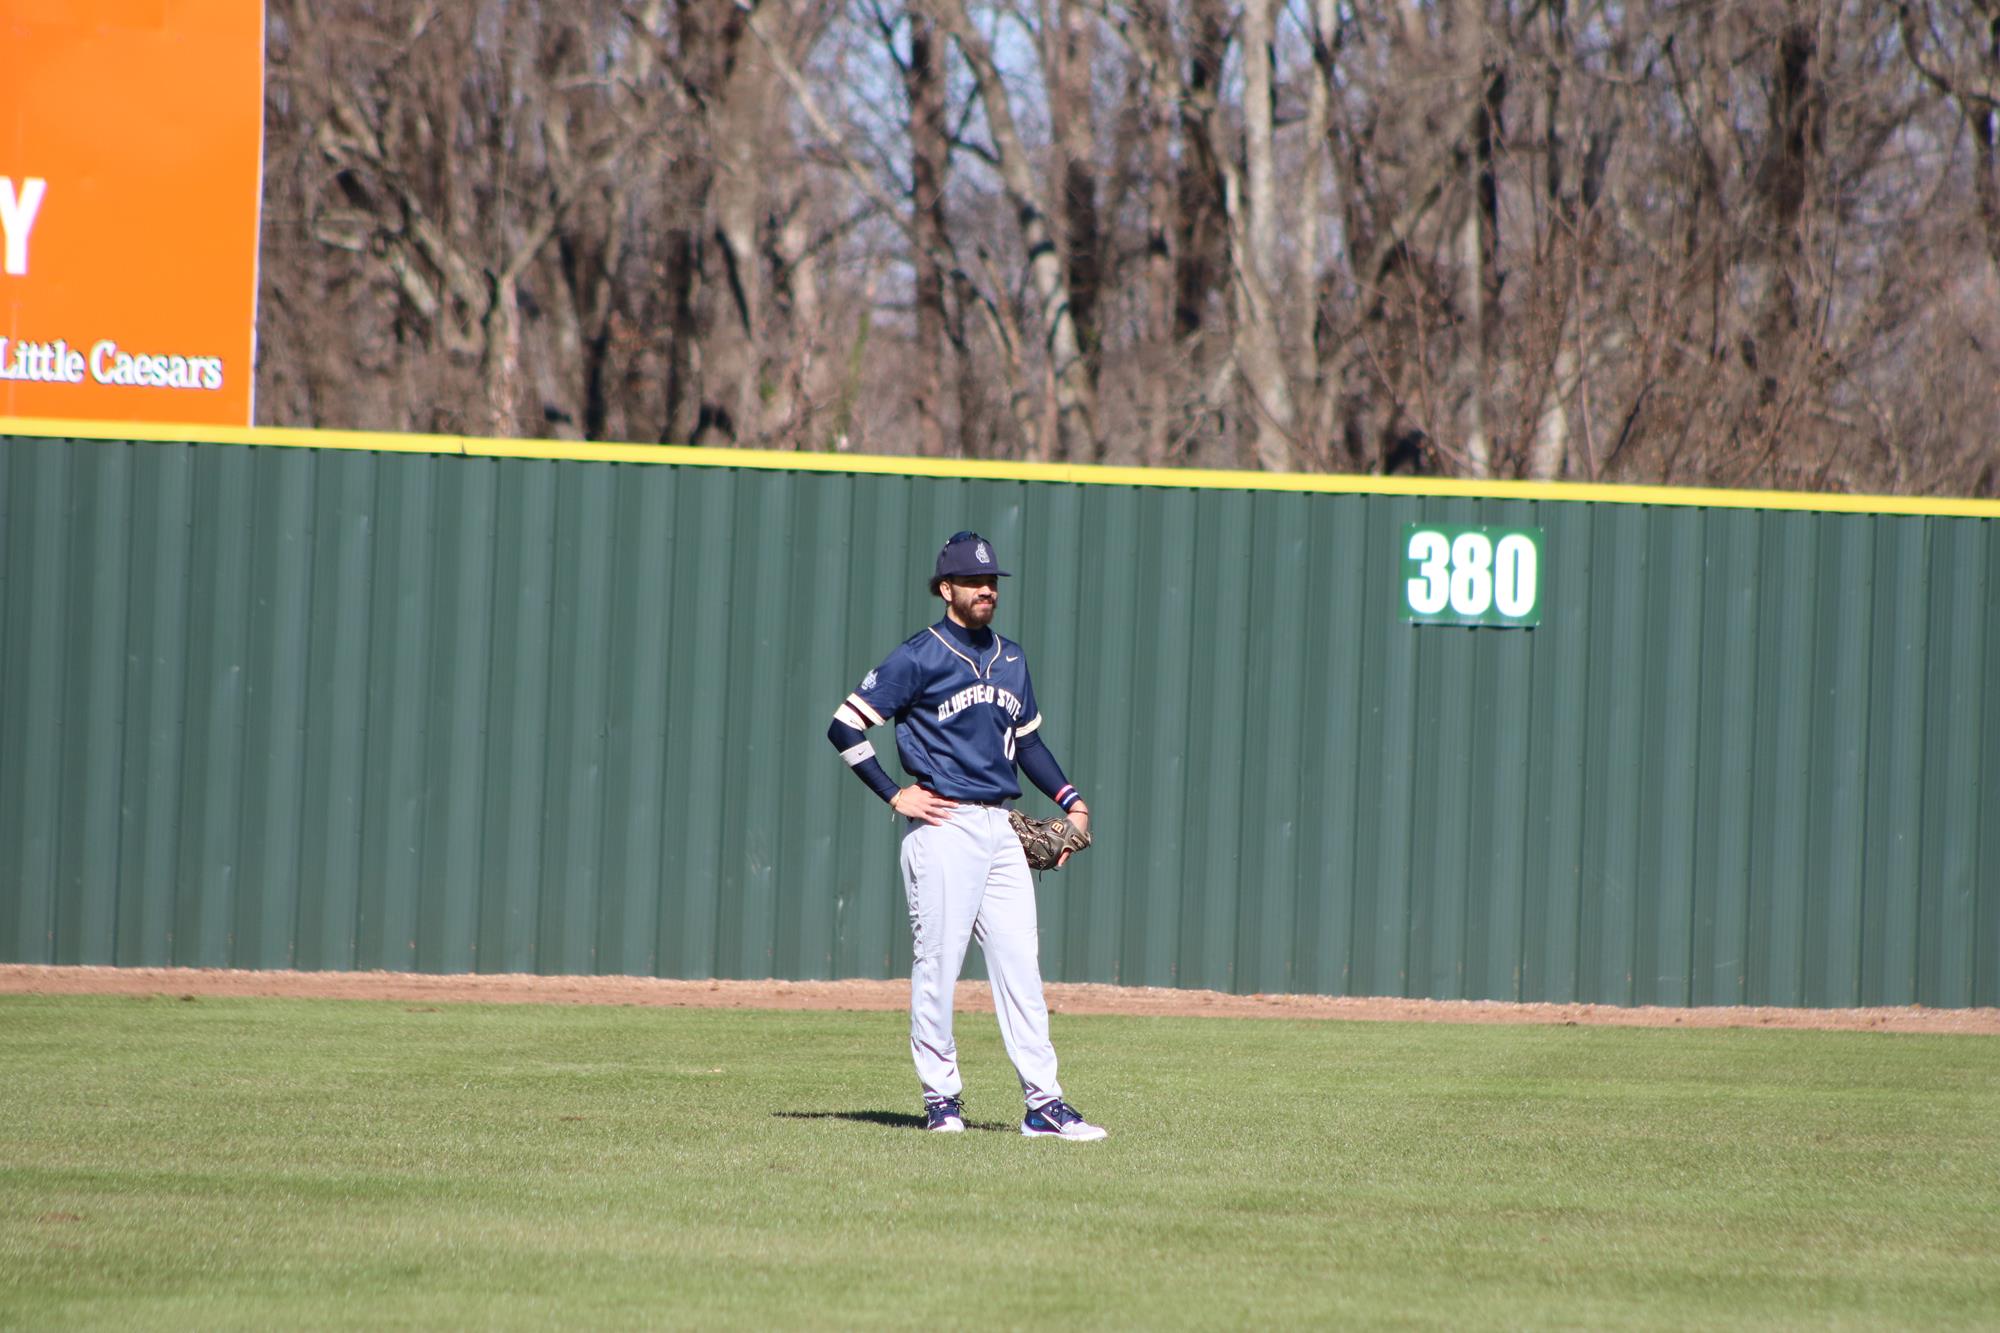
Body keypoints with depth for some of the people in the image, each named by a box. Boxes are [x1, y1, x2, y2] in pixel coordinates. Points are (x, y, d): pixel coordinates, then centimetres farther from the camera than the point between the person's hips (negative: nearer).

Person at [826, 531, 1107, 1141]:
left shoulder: (1011, 660, 16)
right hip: (944, 828, -6)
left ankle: (1044, 1103, 0)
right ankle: (941, 1098, 4)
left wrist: (1071, 801, 14)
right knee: (936, 963, -4)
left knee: (1021, 964, 2)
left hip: (1001, 828, 6)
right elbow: (845, 728, -6)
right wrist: (894, 795, -9)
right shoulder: (918, 659, -5)